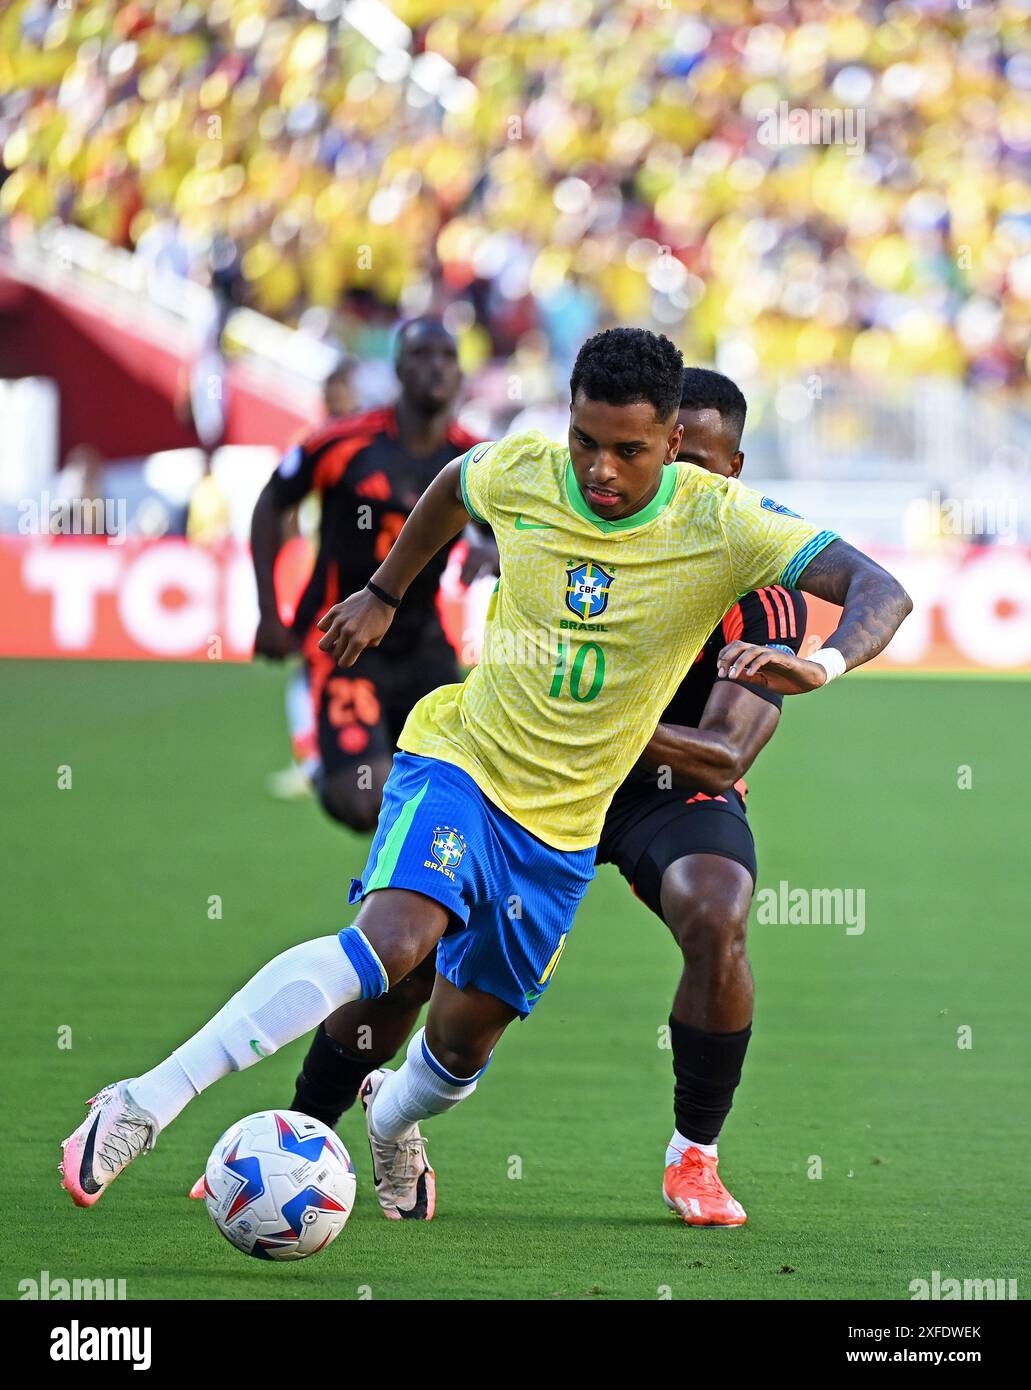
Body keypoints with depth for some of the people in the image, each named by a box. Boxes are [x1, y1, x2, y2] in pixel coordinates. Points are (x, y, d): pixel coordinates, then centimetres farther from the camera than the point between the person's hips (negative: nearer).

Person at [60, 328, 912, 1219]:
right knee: (395, 938, -30)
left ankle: (391, 1119, 49)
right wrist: (384, 593, 25)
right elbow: (455, 482, 16)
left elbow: (882, 592, -23)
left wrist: (823, 664, -43)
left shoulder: (721, 524, -15)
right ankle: (144, 1105, -35)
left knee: (461, 1043, 10)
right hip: (459, 760, -2)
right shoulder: (520, 474, -10)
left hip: (563, 831, 2)